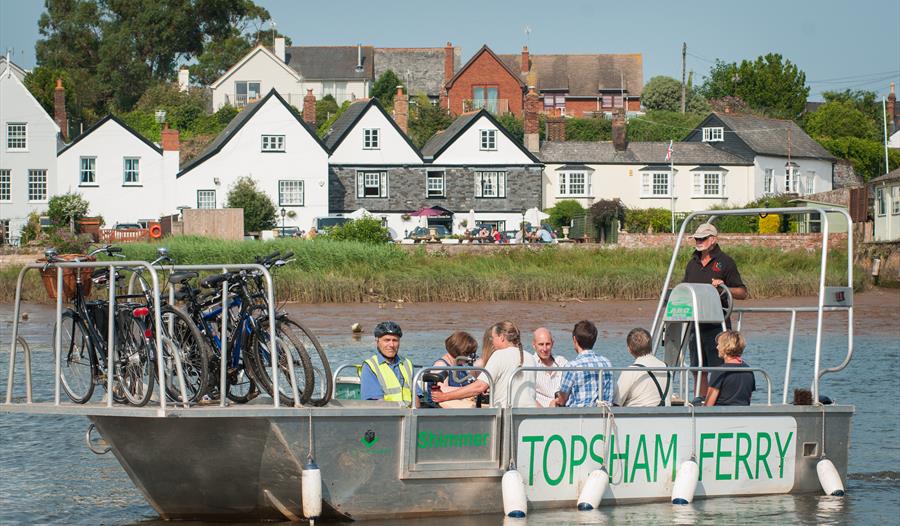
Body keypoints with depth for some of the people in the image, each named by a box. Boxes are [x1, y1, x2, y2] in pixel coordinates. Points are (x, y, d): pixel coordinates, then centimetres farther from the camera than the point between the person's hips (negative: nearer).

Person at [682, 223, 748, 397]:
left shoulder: (725, 262, -1)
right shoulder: (693, 263, 16)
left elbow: (742, 293, -2)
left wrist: (724, 288, -19)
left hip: (717, 325, -6)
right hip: (695, 323, 6)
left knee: (719, 369, -9)